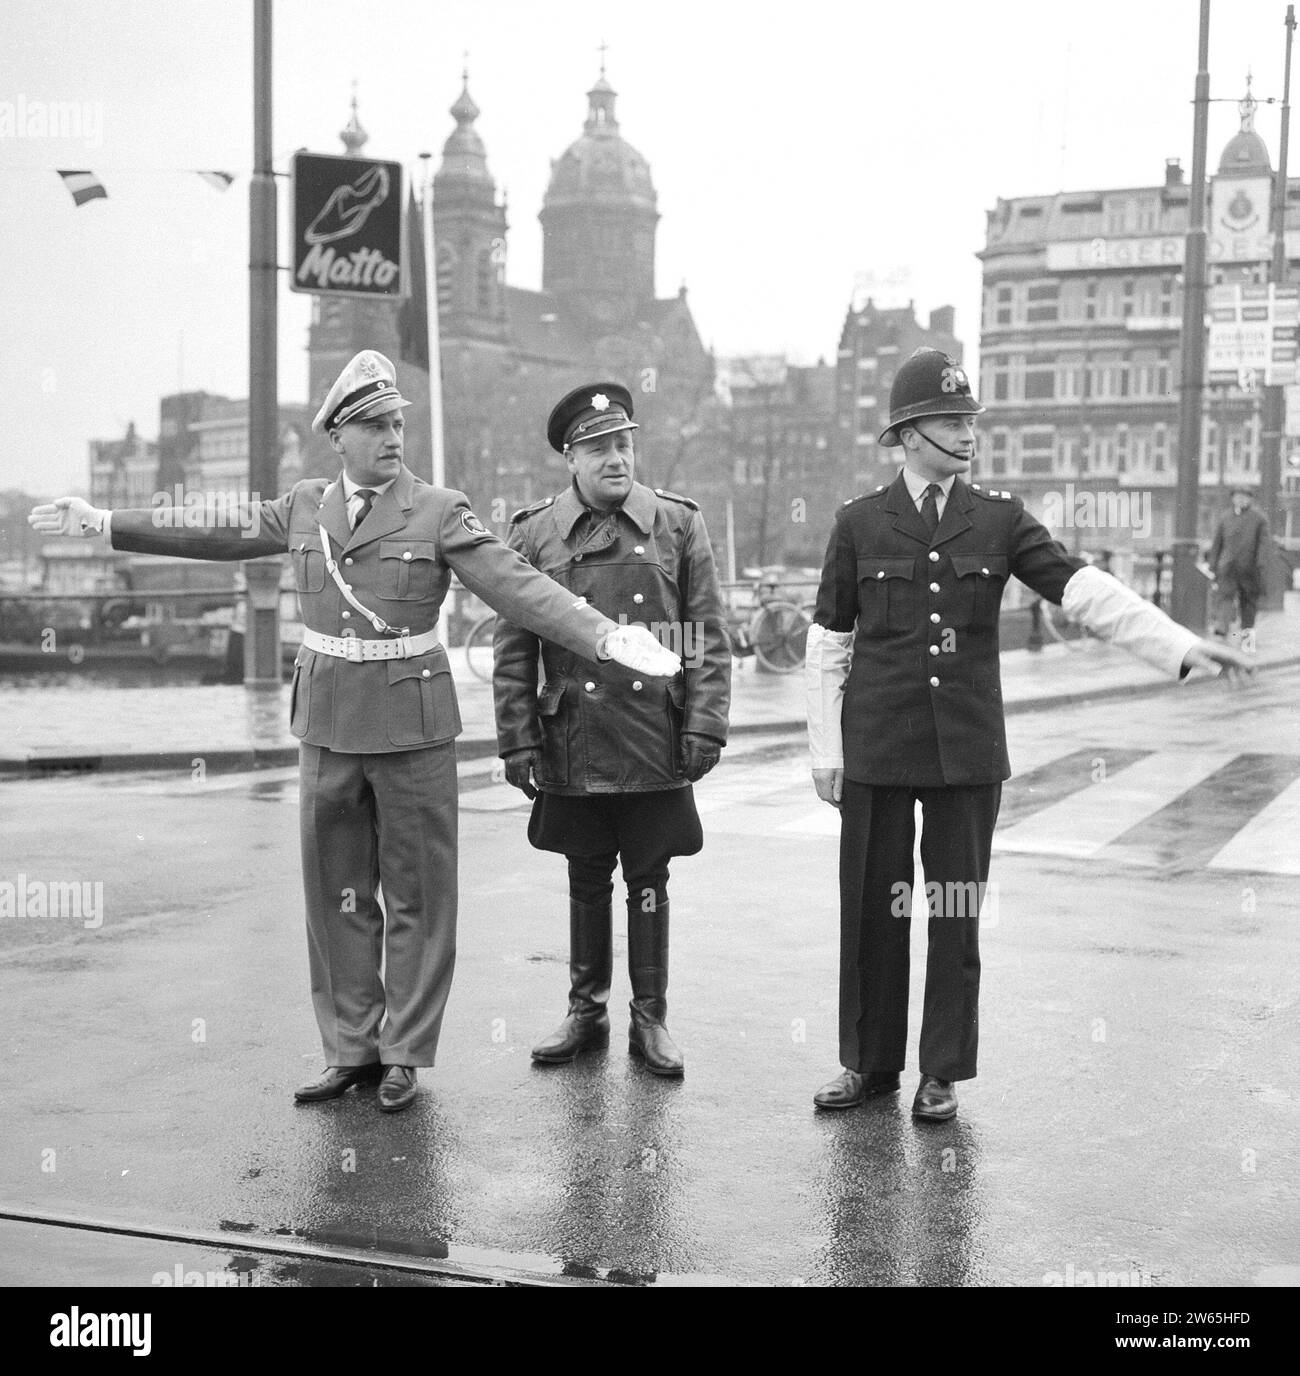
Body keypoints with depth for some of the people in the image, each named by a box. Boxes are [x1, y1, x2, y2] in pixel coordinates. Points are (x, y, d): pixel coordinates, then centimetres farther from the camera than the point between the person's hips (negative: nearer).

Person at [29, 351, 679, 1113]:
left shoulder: (441, 511, -7)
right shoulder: (306, 506, 6)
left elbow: (520, 585, -16)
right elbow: (214, 534, 16)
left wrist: (606, 635, -29)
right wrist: (104, 522, 18)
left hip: (413, 721, -4)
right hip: (330, 723, 4)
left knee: (416, 895, 5)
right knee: (338, 893, 10)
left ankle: (405, 1054, 17)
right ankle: (352, 1049, 22)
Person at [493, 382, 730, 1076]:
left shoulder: (679, 523, 2)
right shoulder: (532, 533, 2)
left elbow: (708, 635, 2)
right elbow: (512, 650, 4)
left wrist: (705, 726, -5)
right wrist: (517, 742, 0)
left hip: (657, 746, 0)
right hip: (573, 746, 1)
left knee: (648, 882, 8)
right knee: (586, 882, 12)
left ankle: (650, 1019, 20)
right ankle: (585, 1012, 26)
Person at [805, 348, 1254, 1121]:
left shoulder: (1001, 519, 4)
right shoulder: (860, 524, 2)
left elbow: (1085, 590, -5)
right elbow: (829, 644, 4)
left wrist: (1181, 645, -17)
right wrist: (826, 751, 1)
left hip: (970, 750, 1)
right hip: (878, 751, -1)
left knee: (957, 910, 6)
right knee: (873, 909, 6)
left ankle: (944, 1072, 19)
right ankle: (869, 1064, 21)